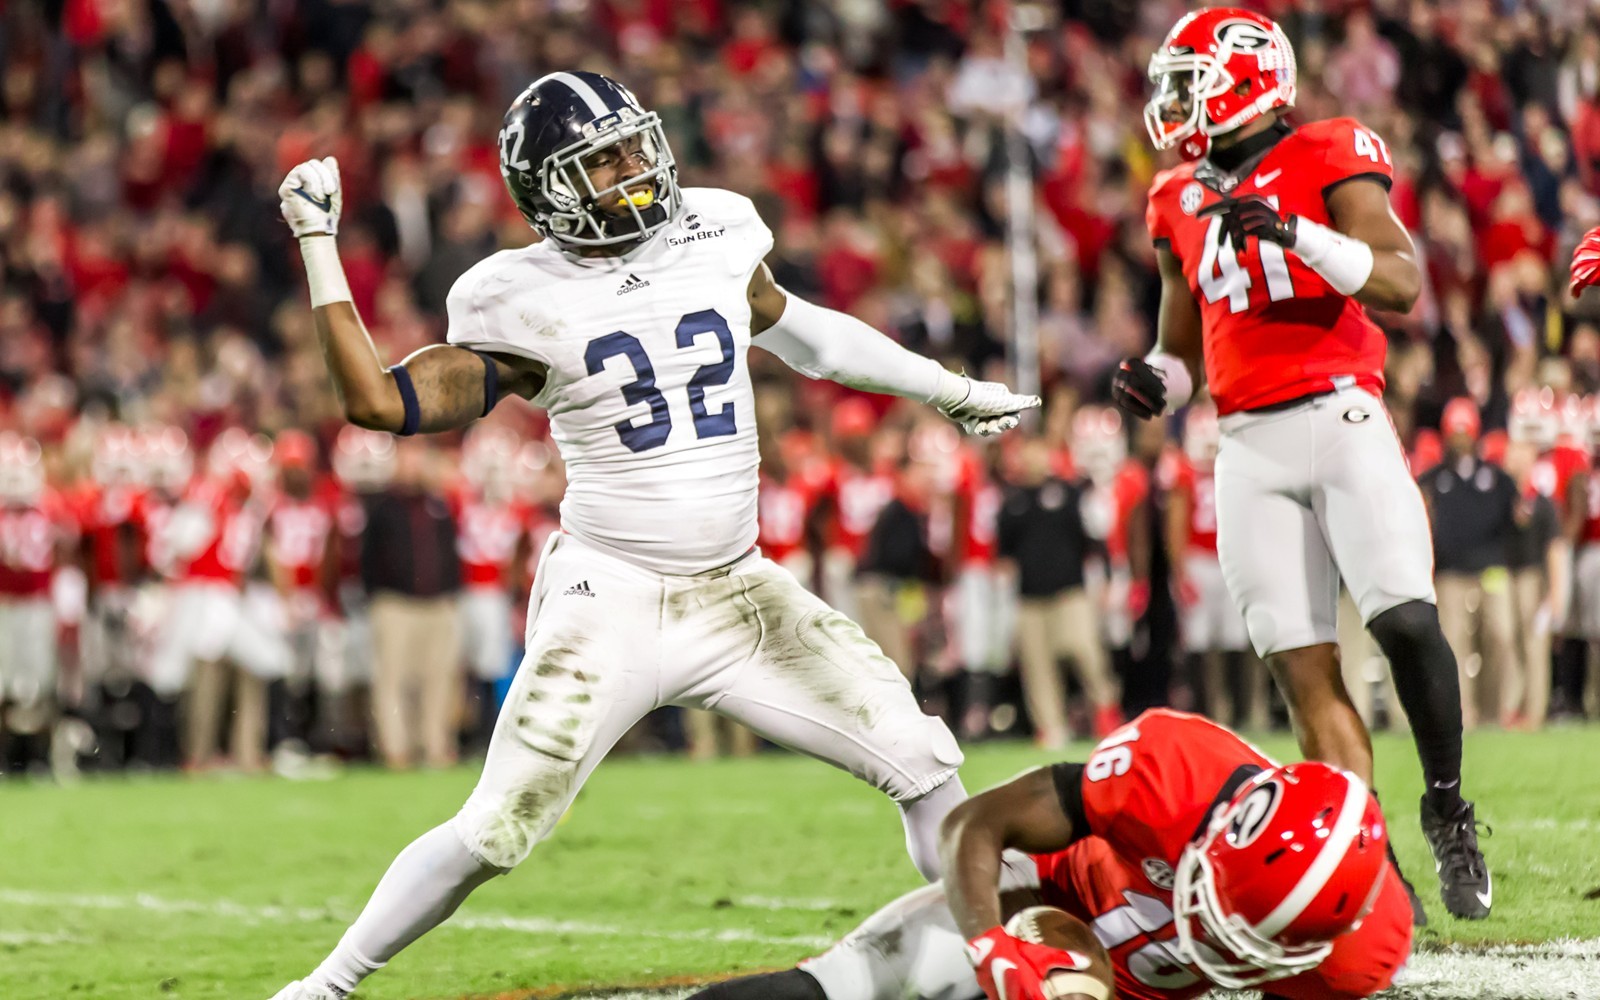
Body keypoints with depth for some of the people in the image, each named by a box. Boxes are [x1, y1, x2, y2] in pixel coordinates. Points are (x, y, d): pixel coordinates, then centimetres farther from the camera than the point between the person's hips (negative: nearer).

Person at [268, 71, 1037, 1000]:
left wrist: (954, 390, 33)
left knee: (923, 761, -3)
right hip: (610, 600, -4)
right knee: (494, 834, -10)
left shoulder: (716, 237, 3)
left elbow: (798, 330, 23)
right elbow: (380, 401, -11)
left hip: (740, 596, 4)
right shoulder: (527, 301, -8)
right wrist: (319, 249, -15)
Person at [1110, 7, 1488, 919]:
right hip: (1250, 449, 5)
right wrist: (1154, 382, 3)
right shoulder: (1183, 201, 17)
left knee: (1405, 619, -21)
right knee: (1306, 671, -3)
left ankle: (1448, 809, -2)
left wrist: (1297, 233, -23)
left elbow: (1402, 285, -12)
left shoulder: (1330, 159, 0)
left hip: (1341, 420, -5)